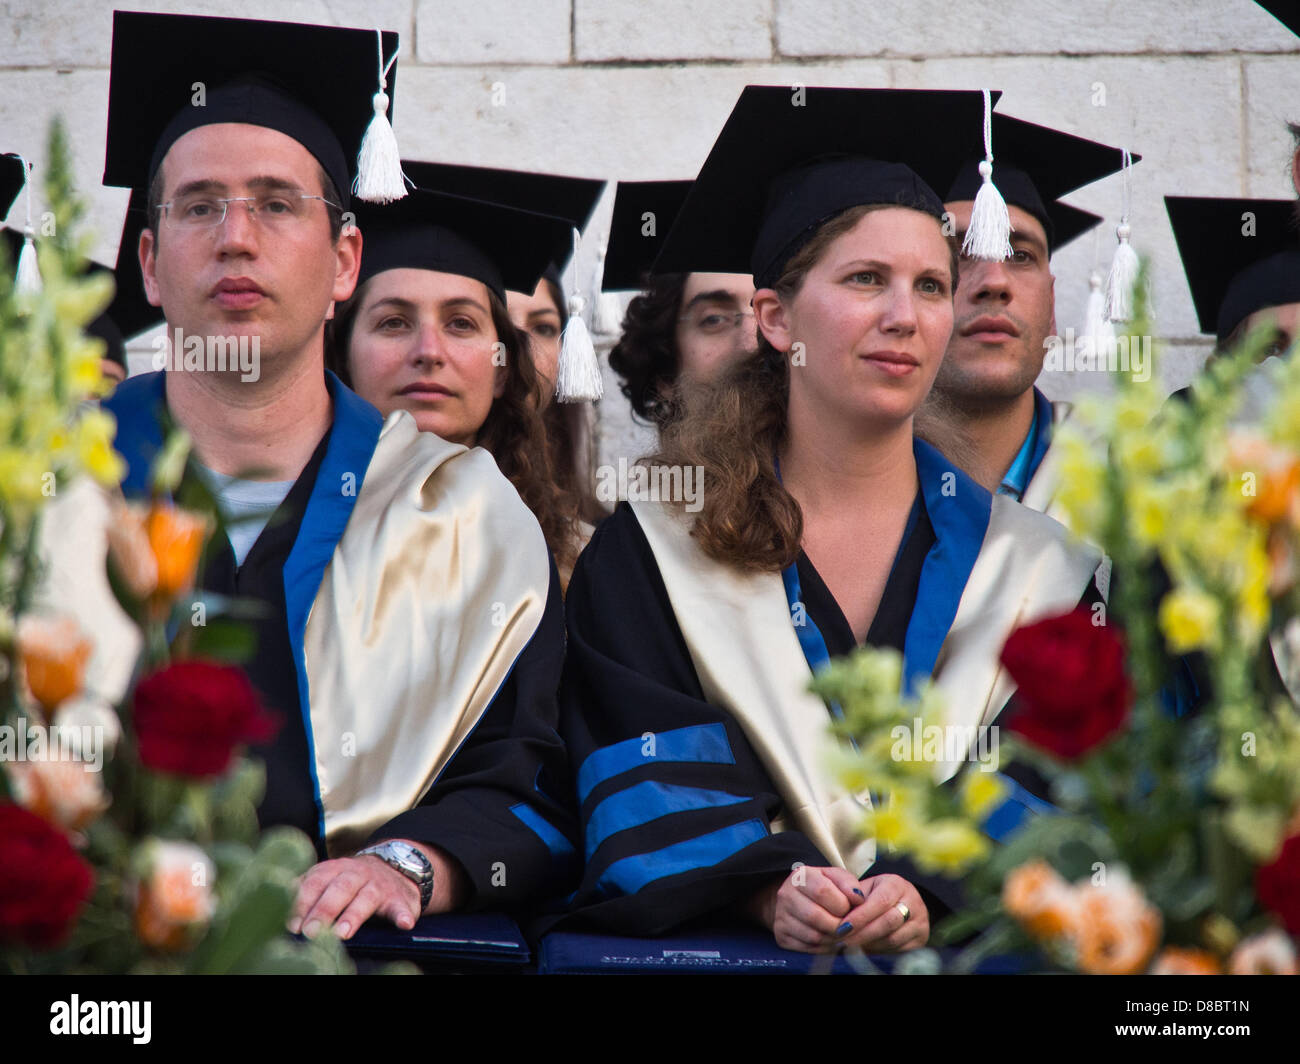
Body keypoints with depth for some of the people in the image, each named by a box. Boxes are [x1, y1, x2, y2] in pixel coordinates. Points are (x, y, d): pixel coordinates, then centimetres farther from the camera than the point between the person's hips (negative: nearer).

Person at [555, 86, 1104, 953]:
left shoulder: (1027, 560, 12)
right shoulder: (653, 546, 8)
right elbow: (648, 778, 0)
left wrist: (929, 889, -14)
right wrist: (765, 887, -17)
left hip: (945, 940, 1)